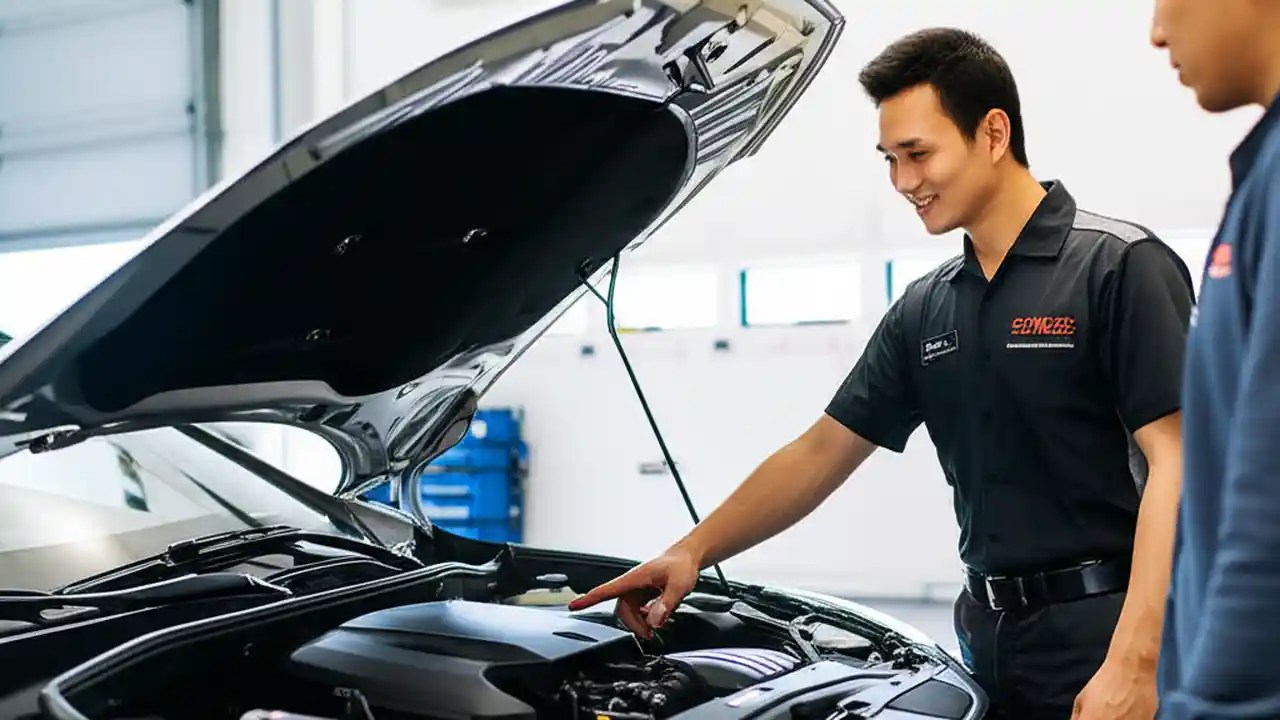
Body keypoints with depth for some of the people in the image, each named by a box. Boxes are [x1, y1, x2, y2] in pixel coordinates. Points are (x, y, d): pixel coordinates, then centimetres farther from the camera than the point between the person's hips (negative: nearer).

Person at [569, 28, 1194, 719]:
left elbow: (1175, 463, -15)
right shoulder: (924, 310, 11)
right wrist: (691, 552, 5)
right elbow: (821, 452, 14)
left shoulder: (1118, 266, -9)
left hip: (1098, 637, -6)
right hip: (989, 636, 6)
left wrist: (1132, 664, -23)